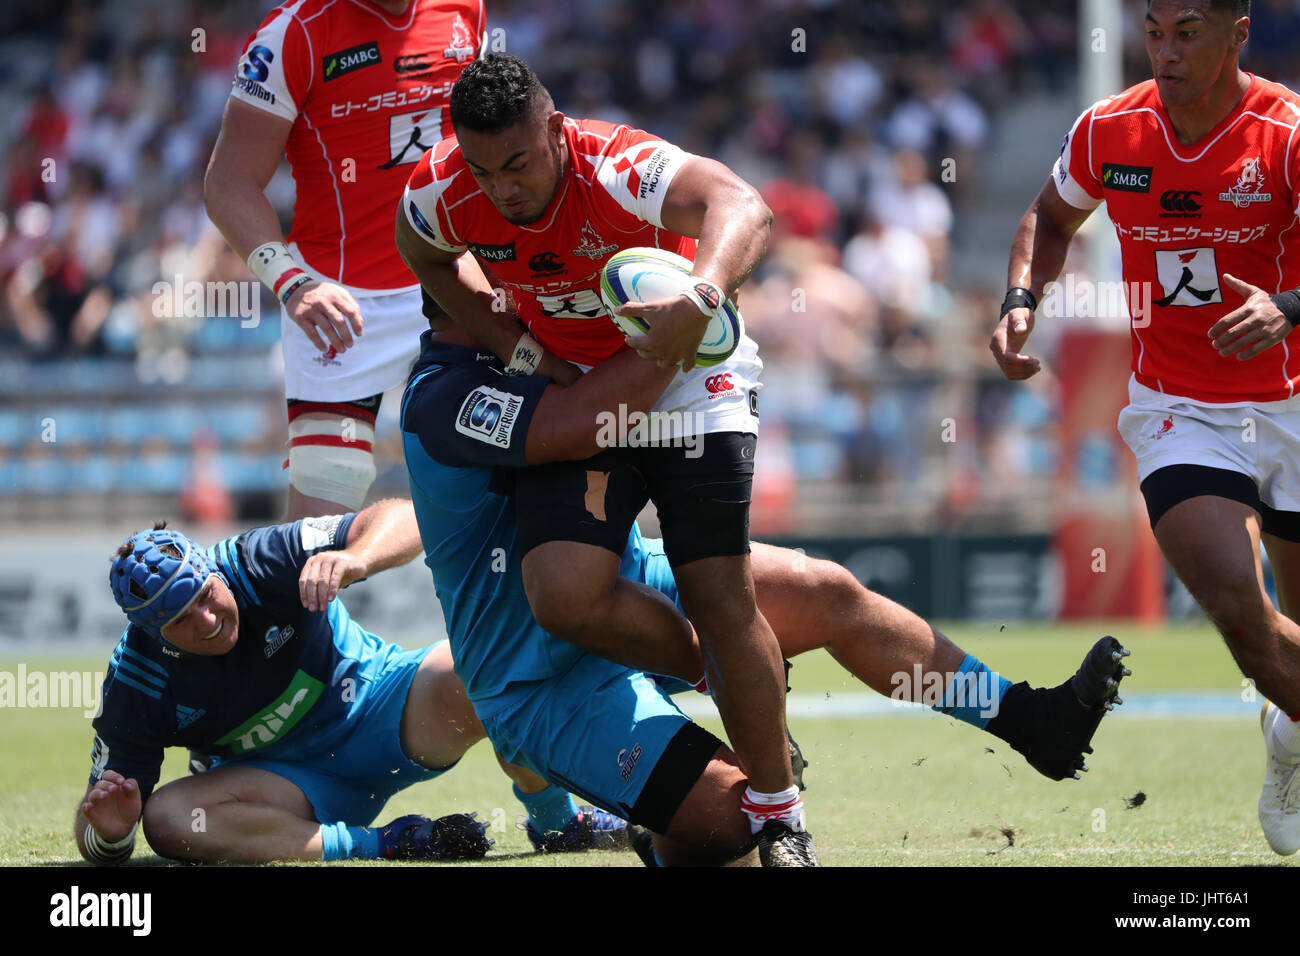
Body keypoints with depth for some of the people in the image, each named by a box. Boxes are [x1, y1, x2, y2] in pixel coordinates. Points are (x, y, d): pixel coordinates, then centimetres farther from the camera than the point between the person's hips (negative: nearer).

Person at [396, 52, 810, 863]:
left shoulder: (619, 170, -32)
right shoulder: (445, 191, -18)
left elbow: (744, 210, -51)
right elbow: (428, 257, 8)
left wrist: (703, 292, -72)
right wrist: (514, 345, -4)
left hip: (689, 379, -4)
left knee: (723, 602, -11)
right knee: (563, 596, -17)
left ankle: (779, 813, 6)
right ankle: (715, 668, 11)